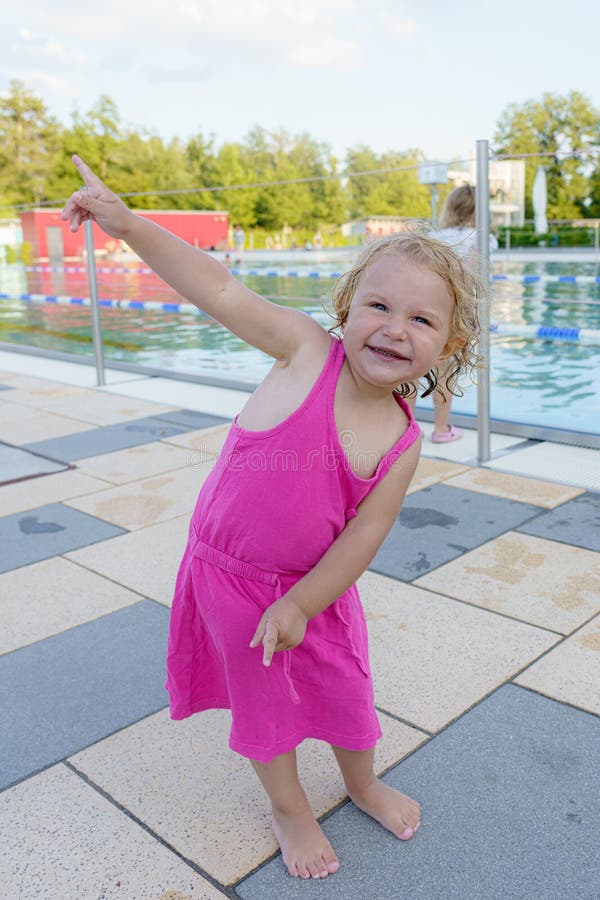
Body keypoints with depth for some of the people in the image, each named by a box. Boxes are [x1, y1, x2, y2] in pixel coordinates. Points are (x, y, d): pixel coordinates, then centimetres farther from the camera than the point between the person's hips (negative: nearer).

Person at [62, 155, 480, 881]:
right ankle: (288, 807, 44)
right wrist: (126, 223, -22)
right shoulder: (307, 349, -20)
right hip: (231, 575, -2)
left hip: (313, 585, 3)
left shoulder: (401, 443, -13)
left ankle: (363, 783, 52)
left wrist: (298, 605, -15)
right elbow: (221, 291, -20)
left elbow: (361, 538, -11)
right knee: (263, 696, 16)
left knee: (344, 686, 20)